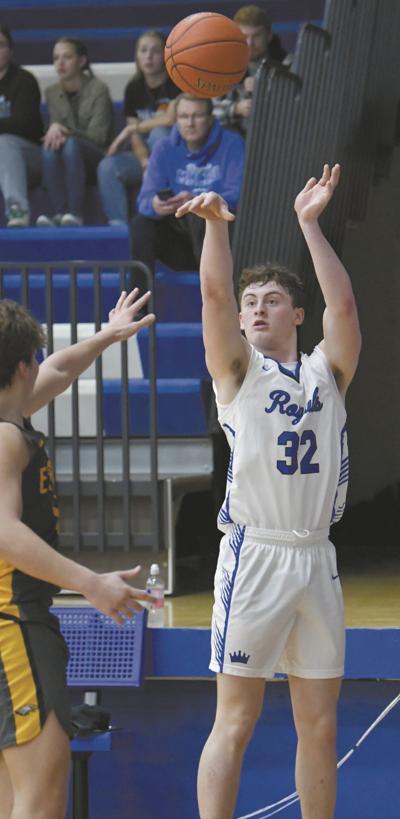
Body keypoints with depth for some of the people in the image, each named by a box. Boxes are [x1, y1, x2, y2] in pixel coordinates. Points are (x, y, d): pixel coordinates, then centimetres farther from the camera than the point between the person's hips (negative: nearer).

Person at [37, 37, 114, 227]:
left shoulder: (98, 90, -8)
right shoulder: (52, 93, 8)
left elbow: (97, 136, -12)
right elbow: (54, 127, 5)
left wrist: (66, 133, -26)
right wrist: (54, 128, -20)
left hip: (97, 160, -4)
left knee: (72, 144, -35)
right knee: (49, 147, -29)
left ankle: (75, 213, -40)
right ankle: (59, 213, -38)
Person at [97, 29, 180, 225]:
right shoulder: (134, 88, 6)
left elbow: (172, 118, -22)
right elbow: (135, 136, -1)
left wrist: (134, 128, -14)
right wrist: (145, 161, -21)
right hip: (146, 153, 4)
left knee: (158, 134, -35)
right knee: (107, 167, -23)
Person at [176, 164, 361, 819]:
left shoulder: (326, 372, 13)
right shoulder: (238, 369, 6)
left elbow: (343, 303, -3)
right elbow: (215, 293, -10)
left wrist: (310, 224, -7)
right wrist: (216, 224, -24)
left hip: (316, 559, 4)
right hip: (255, 555, -4)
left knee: (320, 725, 7)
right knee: (235, 722, -6)